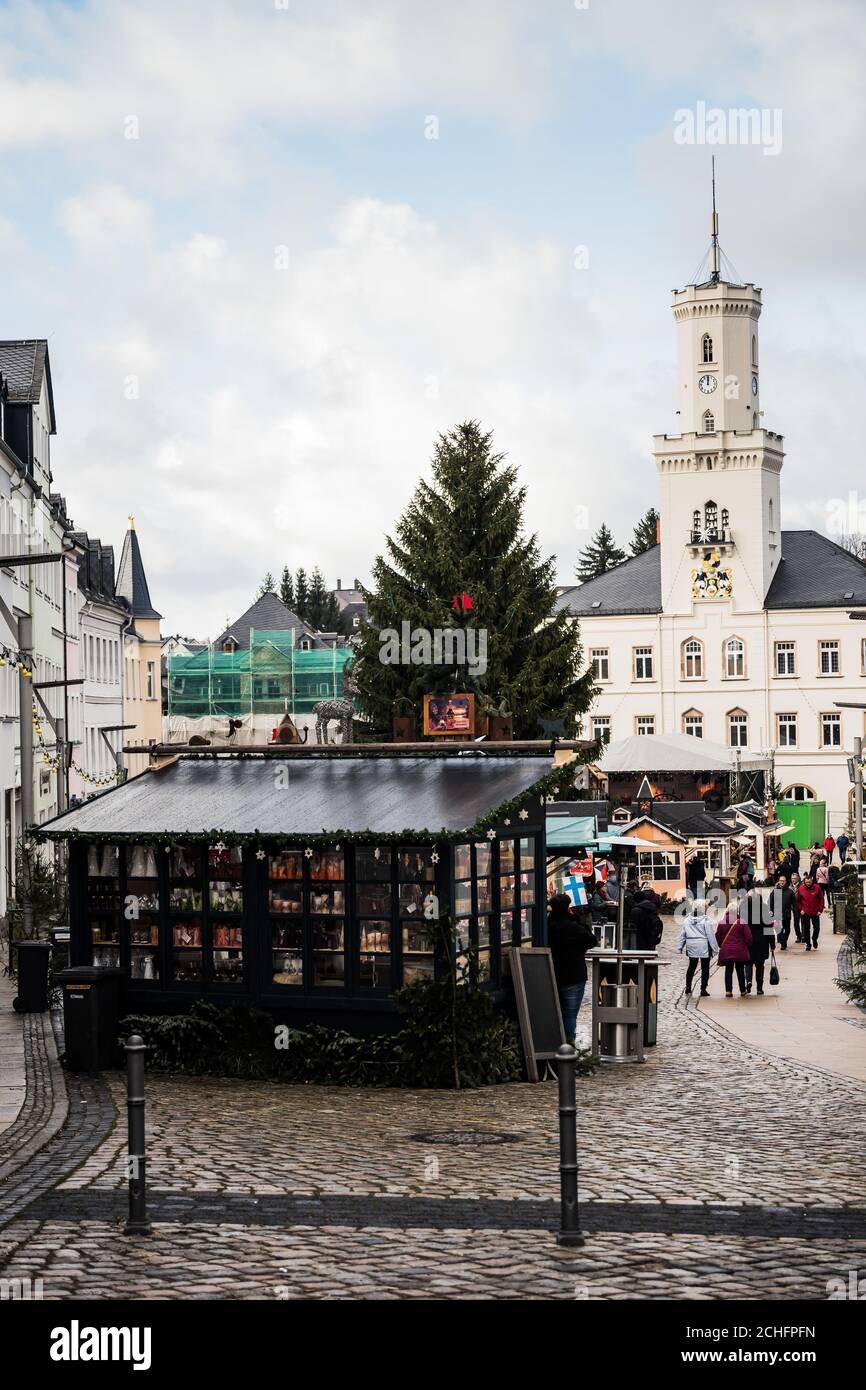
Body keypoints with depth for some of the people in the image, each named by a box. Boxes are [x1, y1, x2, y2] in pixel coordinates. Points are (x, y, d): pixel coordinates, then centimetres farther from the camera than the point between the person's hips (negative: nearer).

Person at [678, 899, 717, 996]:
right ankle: (703, 989, 1)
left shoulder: (687, 920, 4)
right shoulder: (705, 920, -11)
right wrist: (714, 948, -5)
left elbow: (682, 935, 8)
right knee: (705, 967, 3)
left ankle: (688, 987, 16)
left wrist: (681, 947, 15)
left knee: (691, 966, 17)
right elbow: (710, 935, -11)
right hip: (704, 947, -5)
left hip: (691, 947, 5)